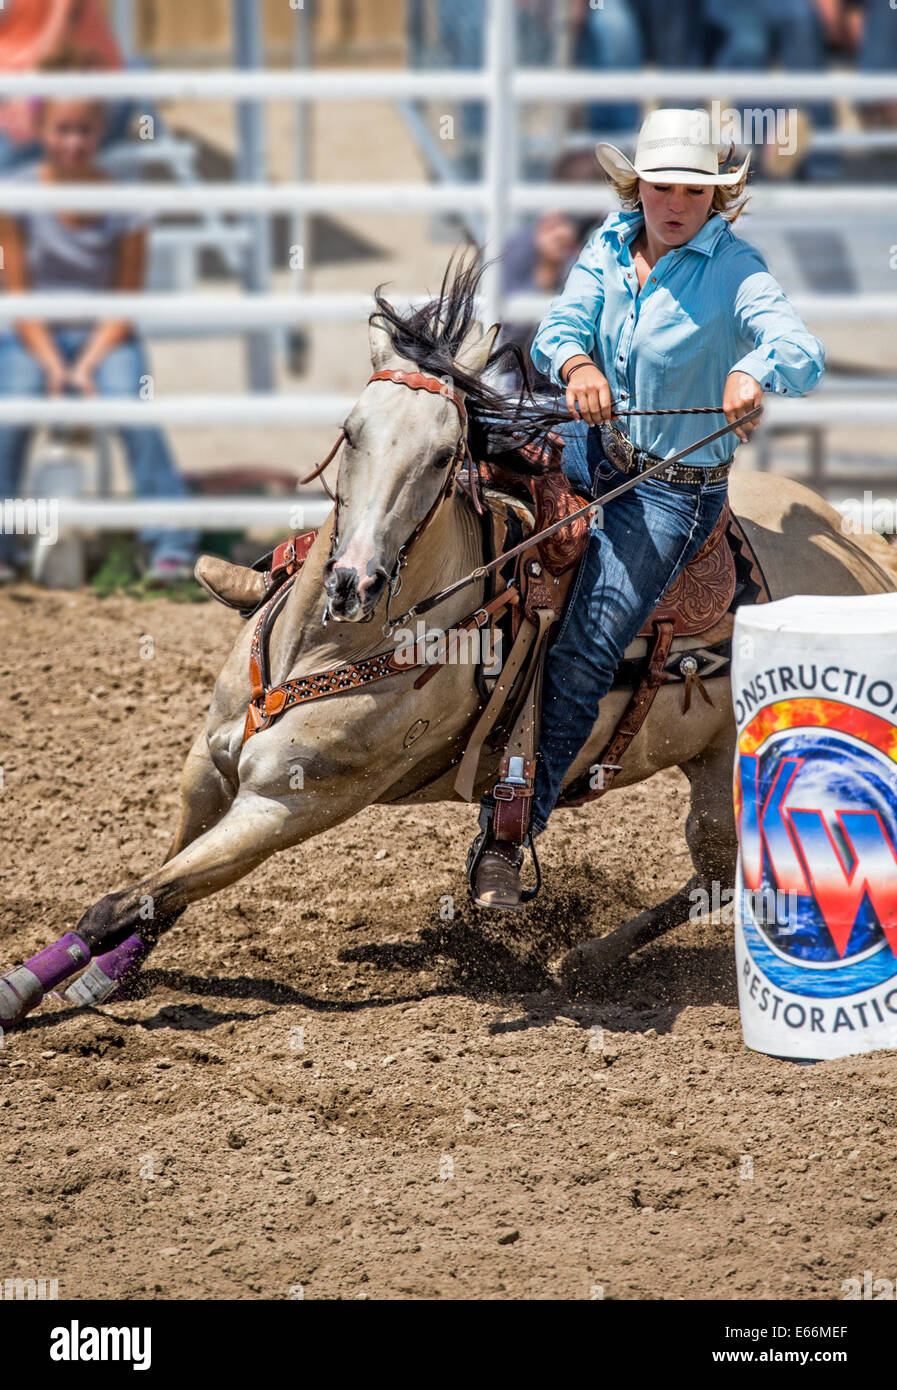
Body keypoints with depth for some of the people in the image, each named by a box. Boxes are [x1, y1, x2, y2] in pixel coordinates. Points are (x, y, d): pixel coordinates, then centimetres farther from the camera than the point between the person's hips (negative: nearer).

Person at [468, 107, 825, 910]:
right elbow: (560, 325, -12)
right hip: (592, 448, 6)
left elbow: (802, 352, -30)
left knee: (584, 656, -16)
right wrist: (576, 363, -37)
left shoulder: (734, 271, -17)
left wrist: (755, 370, -55)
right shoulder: (610, 248, -1)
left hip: (673, 489, -6)